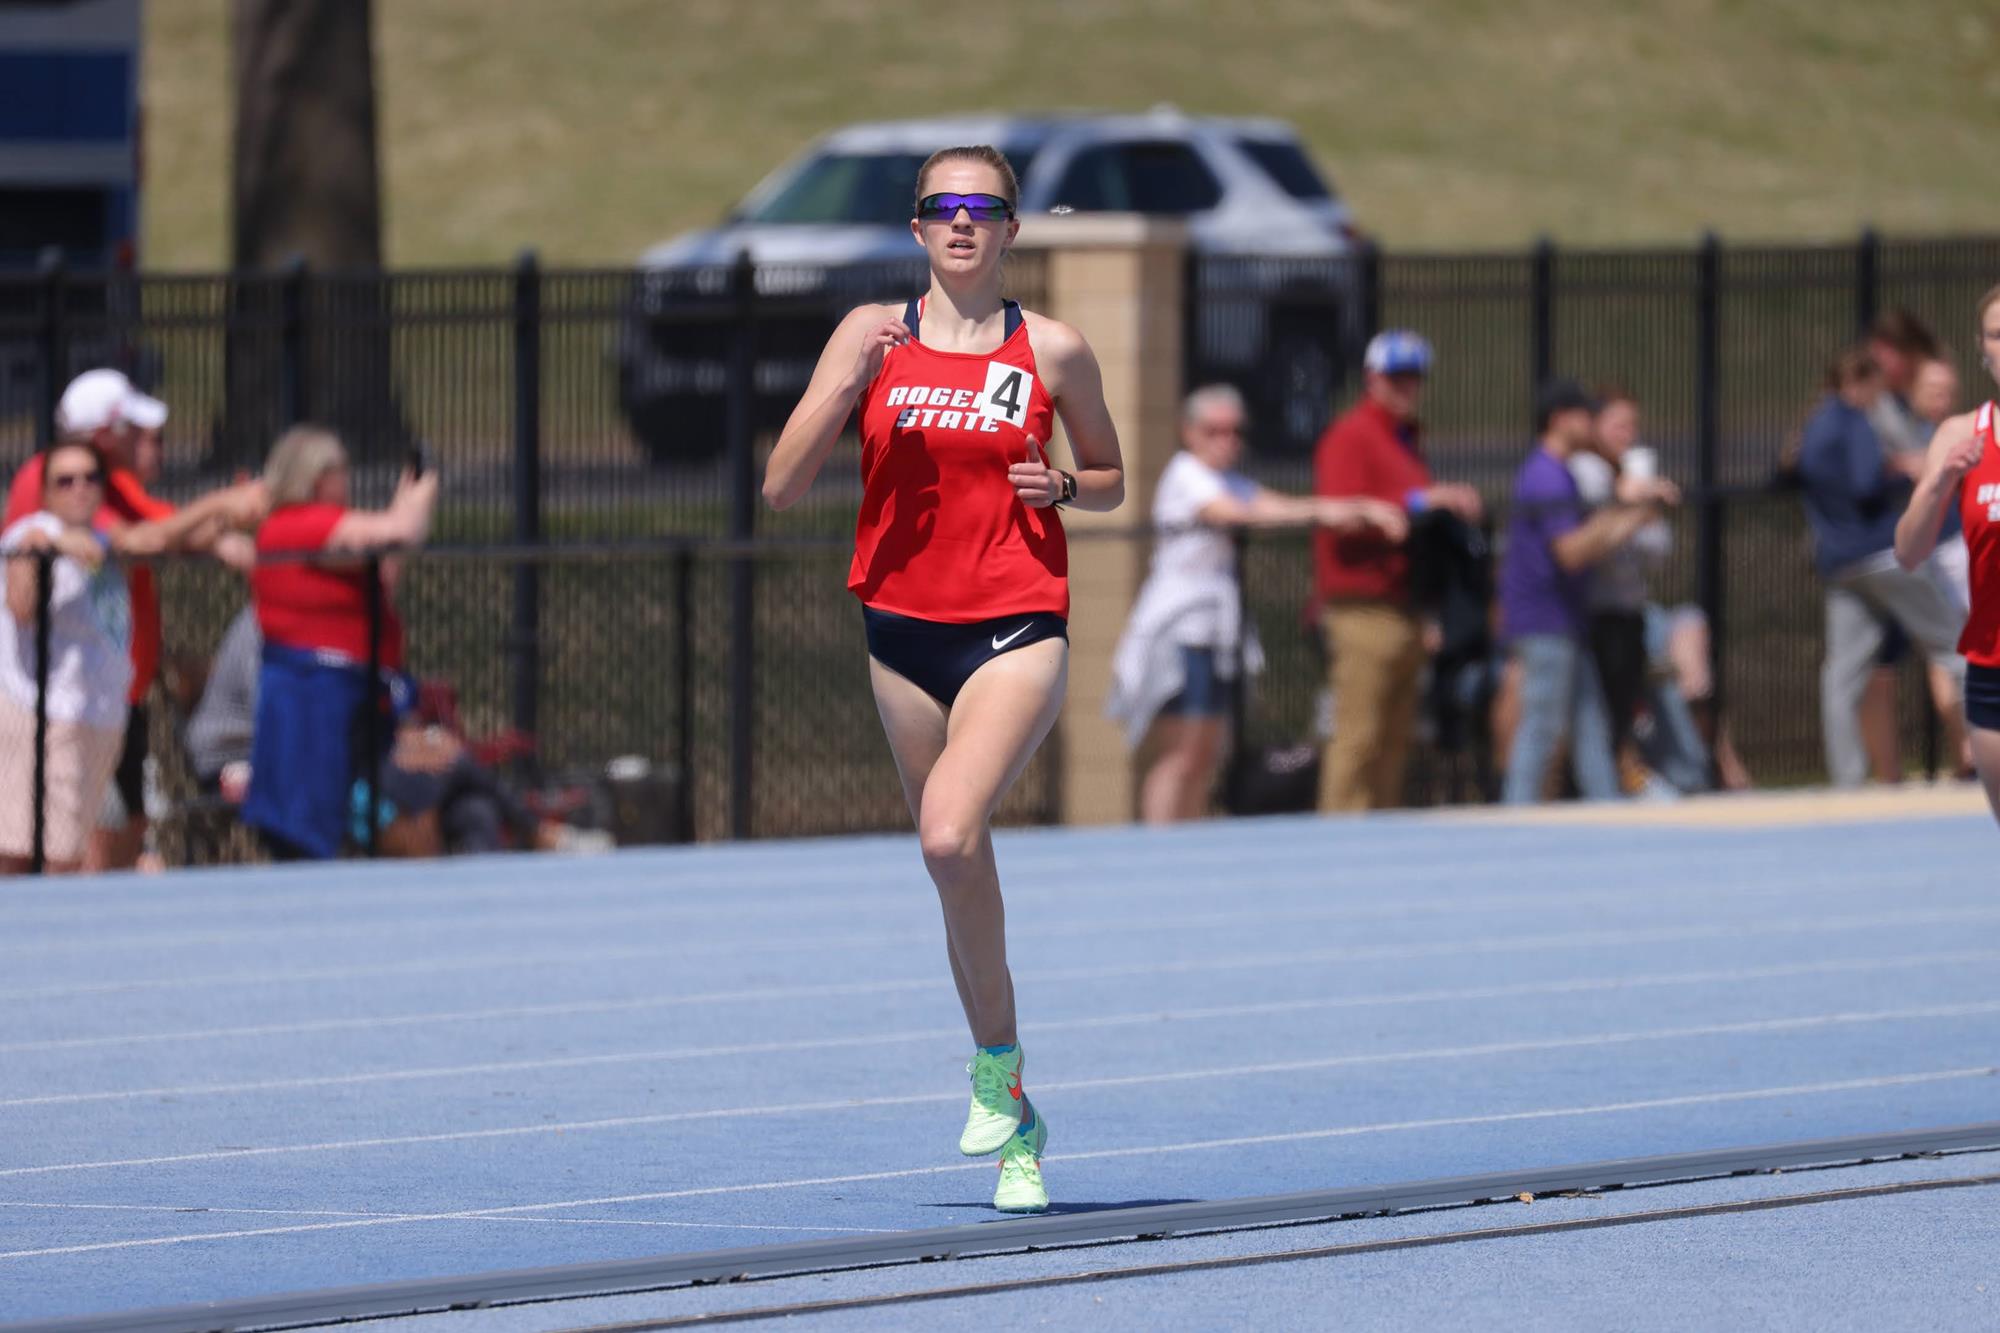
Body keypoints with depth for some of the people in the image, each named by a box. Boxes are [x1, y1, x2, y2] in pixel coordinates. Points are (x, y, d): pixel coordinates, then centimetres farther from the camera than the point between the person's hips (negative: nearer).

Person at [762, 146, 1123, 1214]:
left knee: (950, 835, -26)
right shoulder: (874, 335, 3)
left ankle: (994, 1067, -7)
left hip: (1017, 626, -3)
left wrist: (1064, 488, -6)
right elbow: (782, 486, -2)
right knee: (955, 864, 11)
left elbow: (1109, 477, 17)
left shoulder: (1053, 352, 1)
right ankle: (1014, 1124, 24)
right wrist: (848, 385, -16)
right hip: (904, 628, 3)